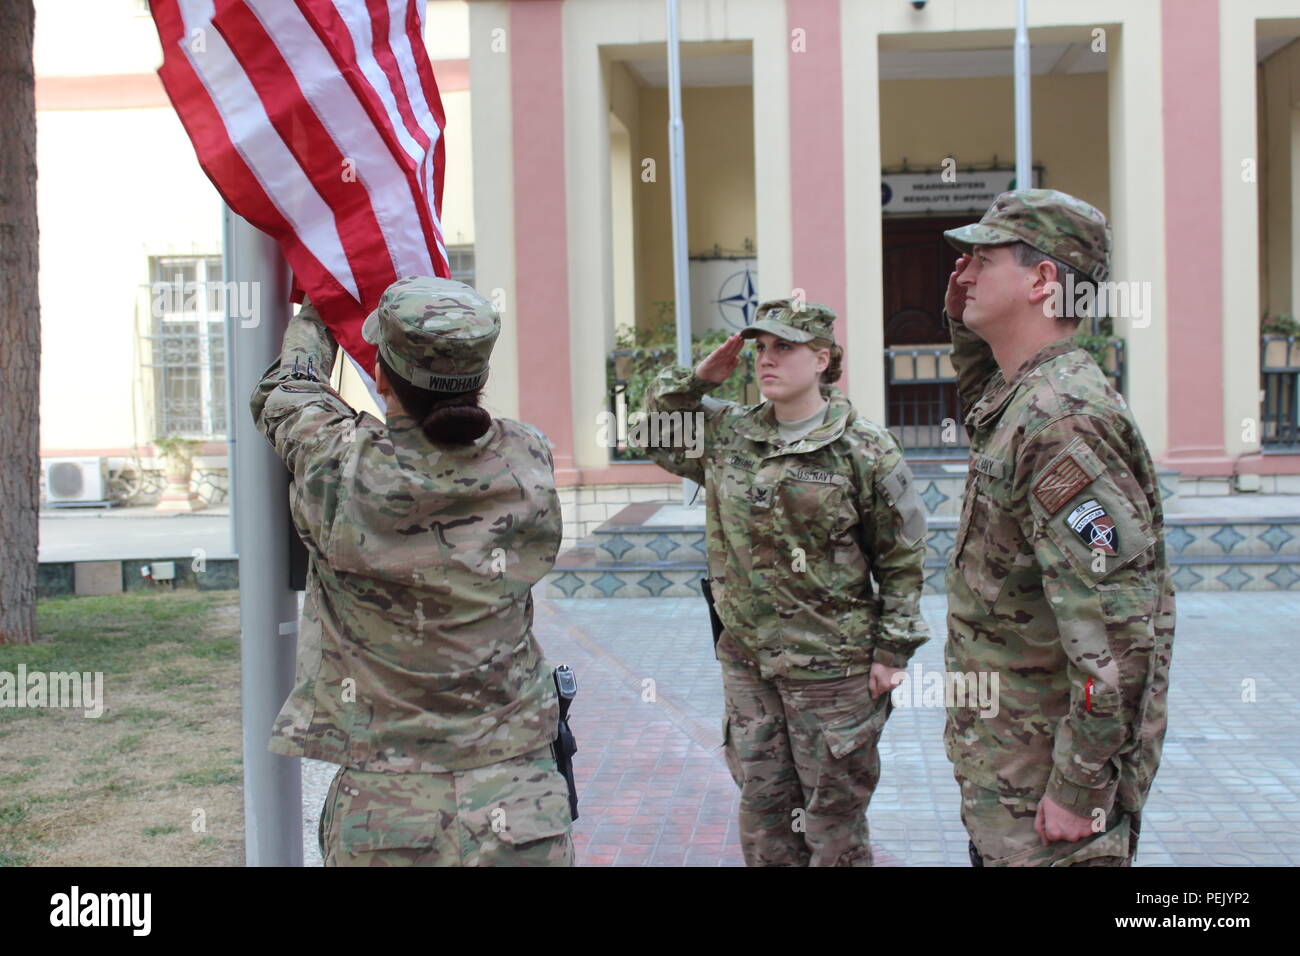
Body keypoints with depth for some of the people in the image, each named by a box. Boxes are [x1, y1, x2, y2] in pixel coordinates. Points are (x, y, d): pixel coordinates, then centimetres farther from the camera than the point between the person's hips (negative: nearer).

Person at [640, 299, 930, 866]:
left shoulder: (865, 450, -8)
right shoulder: (725, 433, 5)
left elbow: (902, 559, -5)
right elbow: (656, 425, 19)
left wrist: (892, 651, -7)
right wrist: (700, 379, 2)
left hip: (832, 669, -4)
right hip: (747, 664, 5)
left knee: (834, 822, 8)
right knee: (762, 818, 16)